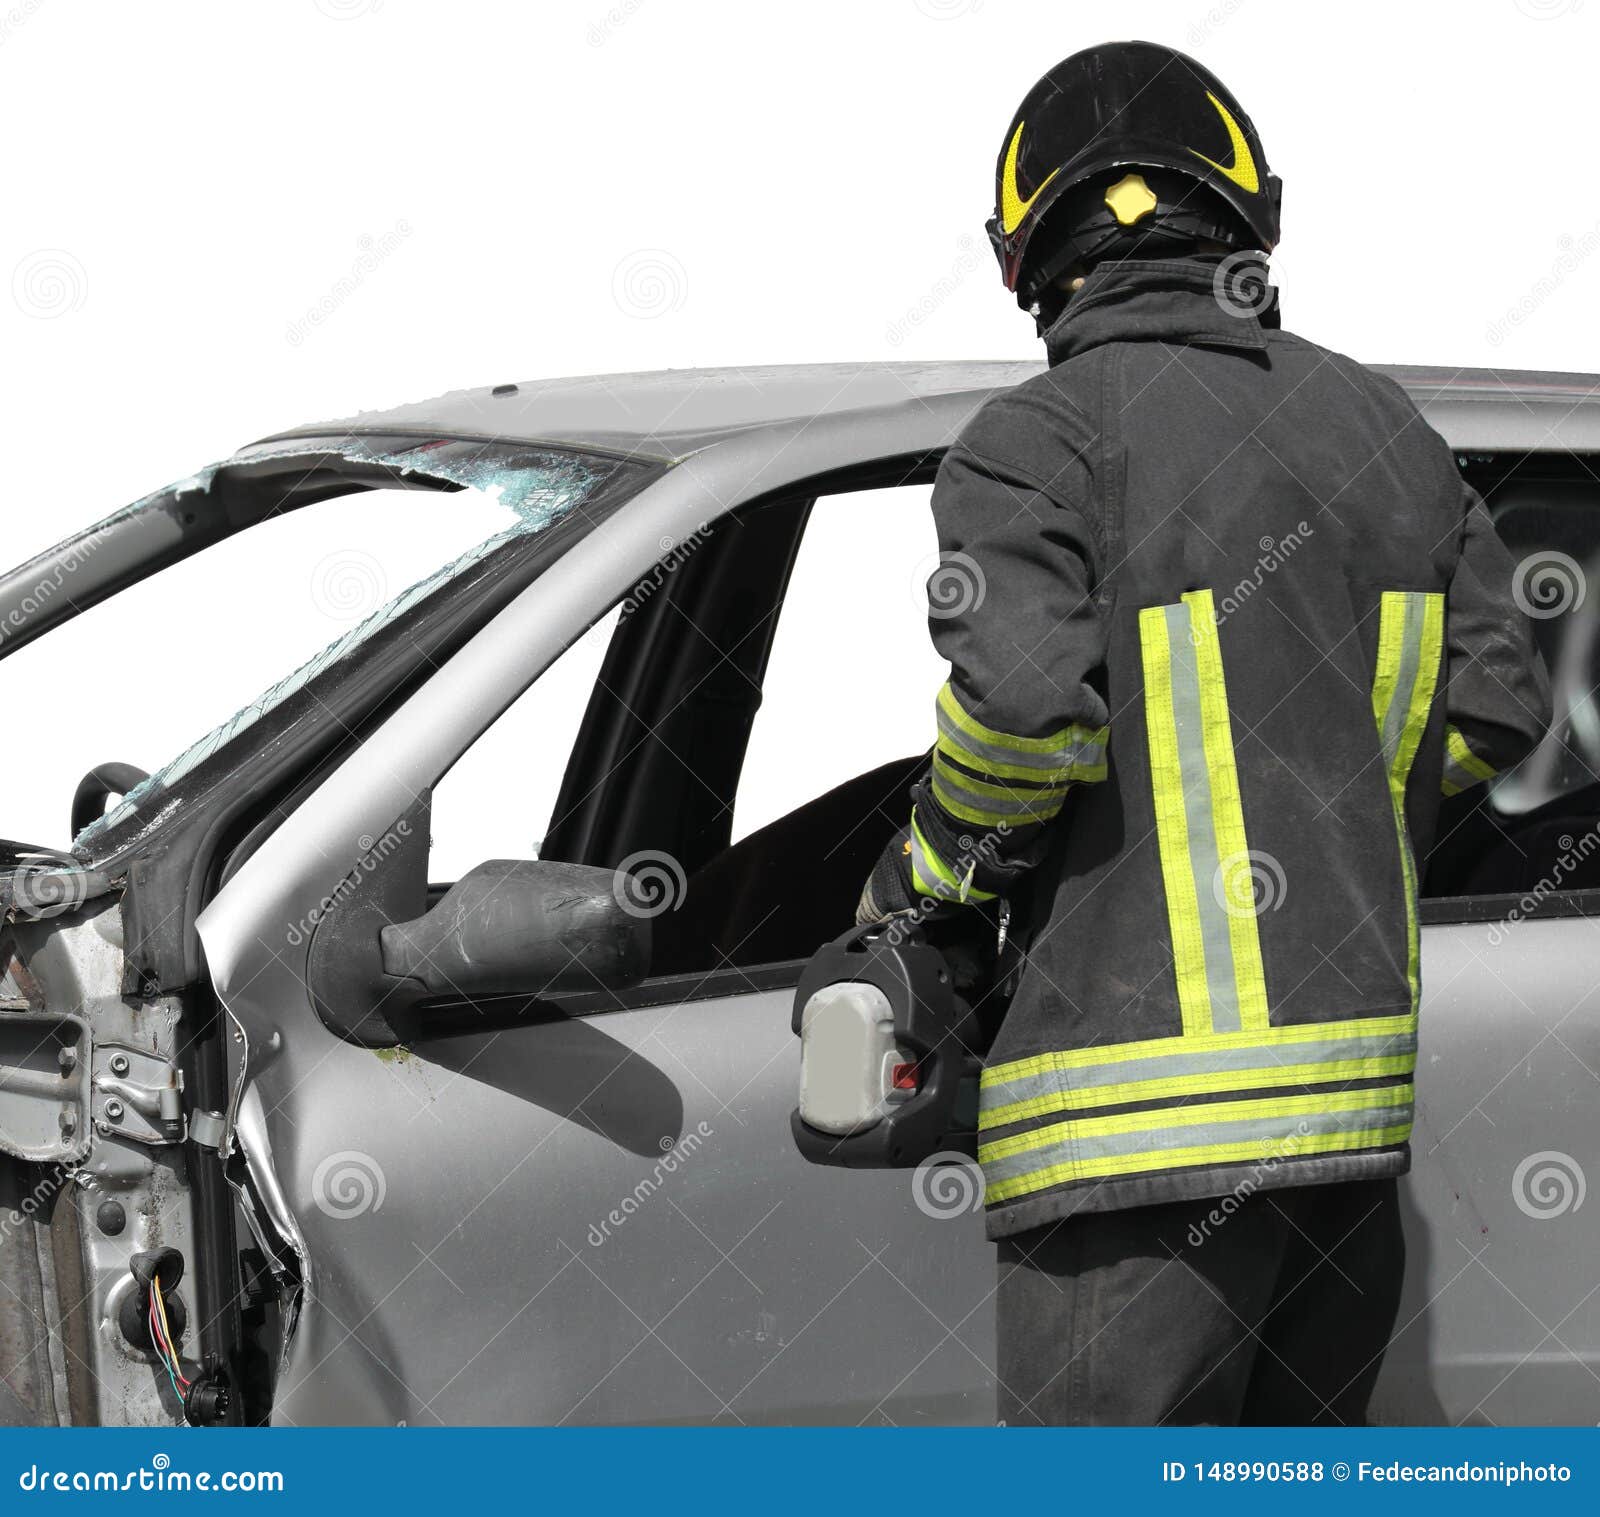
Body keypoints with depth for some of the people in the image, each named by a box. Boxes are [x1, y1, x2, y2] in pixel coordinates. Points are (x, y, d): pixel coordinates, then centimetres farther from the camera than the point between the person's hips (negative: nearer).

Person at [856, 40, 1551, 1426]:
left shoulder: (1040, 440, -8)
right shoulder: (1377, 424, 12)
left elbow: (1023, 703, -21)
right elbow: (1497, 700, 12)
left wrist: (921, 884, -2)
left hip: (1145, 1100, -7)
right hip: (1355, 1074, 7)